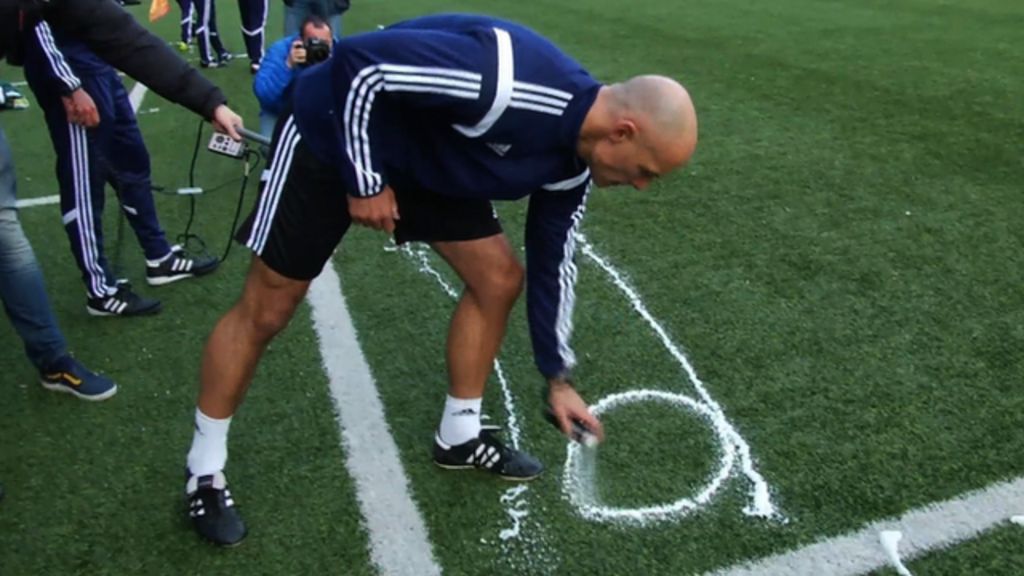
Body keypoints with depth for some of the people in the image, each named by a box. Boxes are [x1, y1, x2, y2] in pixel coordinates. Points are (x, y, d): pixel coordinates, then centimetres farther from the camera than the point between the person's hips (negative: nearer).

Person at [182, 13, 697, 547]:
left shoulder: (573, 160, -8)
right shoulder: (508, 80, -36)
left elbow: (552, 262, 5)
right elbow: (359, 61, -31)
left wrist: (558, 378, 10)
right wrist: (365, 182, -23)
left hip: (427, 156, 8)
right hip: (333, 132, -7)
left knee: (498, 277, 1)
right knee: (266, 310, -1)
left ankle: (459, 436, 20)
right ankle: (204, 474, 19)